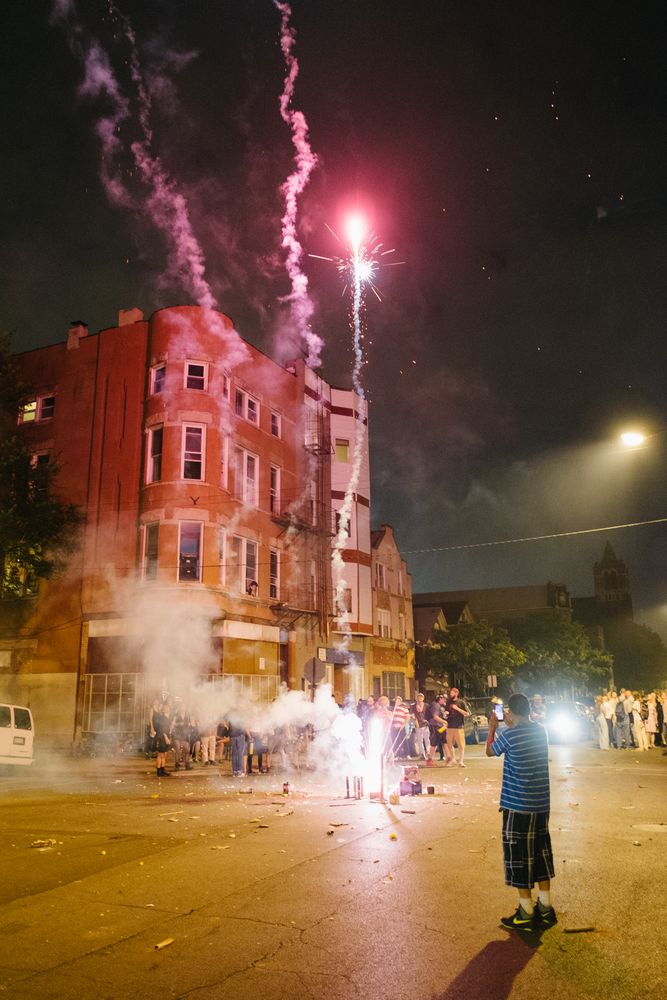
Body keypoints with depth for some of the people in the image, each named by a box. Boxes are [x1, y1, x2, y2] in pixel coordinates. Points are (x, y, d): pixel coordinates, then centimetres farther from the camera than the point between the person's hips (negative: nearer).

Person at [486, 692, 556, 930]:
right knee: (541, 851, 16)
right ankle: (546, 910, 24)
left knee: (518, 855, 4)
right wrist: (510, 726, 23)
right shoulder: (541, 731, 0)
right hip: (541, 803, 6)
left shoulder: (509, 735, -16)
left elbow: (490, 751, 3)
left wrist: (492, 727, 14)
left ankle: (526, 914, 10)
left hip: (517, 805, -6)